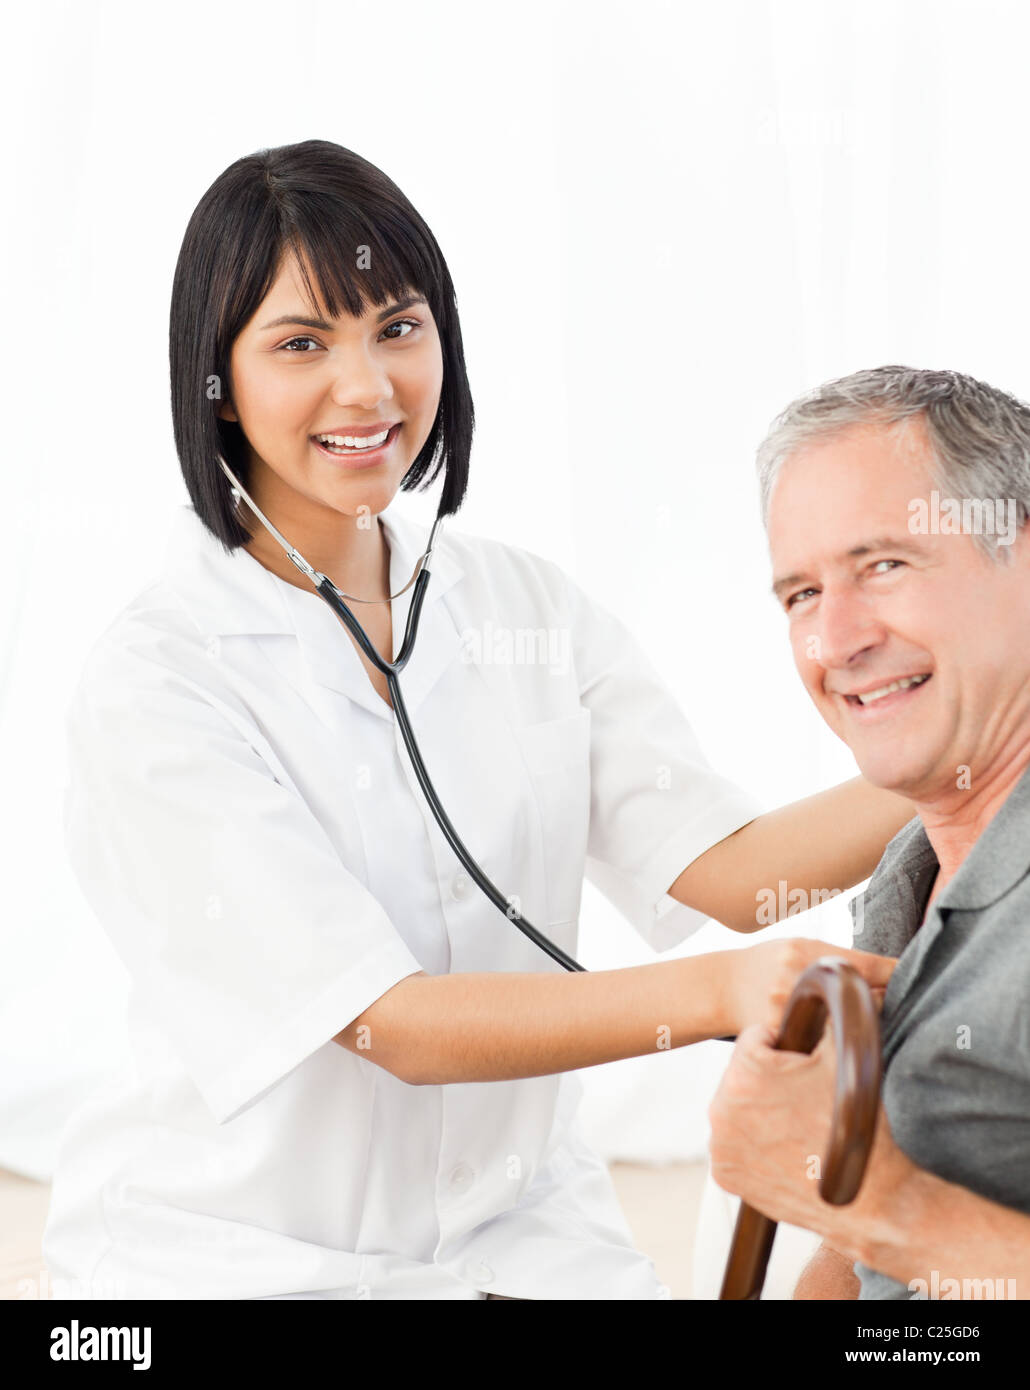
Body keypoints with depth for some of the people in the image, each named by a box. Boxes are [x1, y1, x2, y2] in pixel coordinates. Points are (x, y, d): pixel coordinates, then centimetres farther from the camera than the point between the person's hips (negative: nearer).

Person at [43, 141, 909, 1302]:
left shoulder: (533, 610, 3)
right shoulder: (153, 684, -14)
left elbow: (725, 867, -8)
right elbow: (393, 1021, -21)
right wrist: (721, 991, -33)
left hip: (517, 1230, 5)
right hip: (243, 1256, -4)